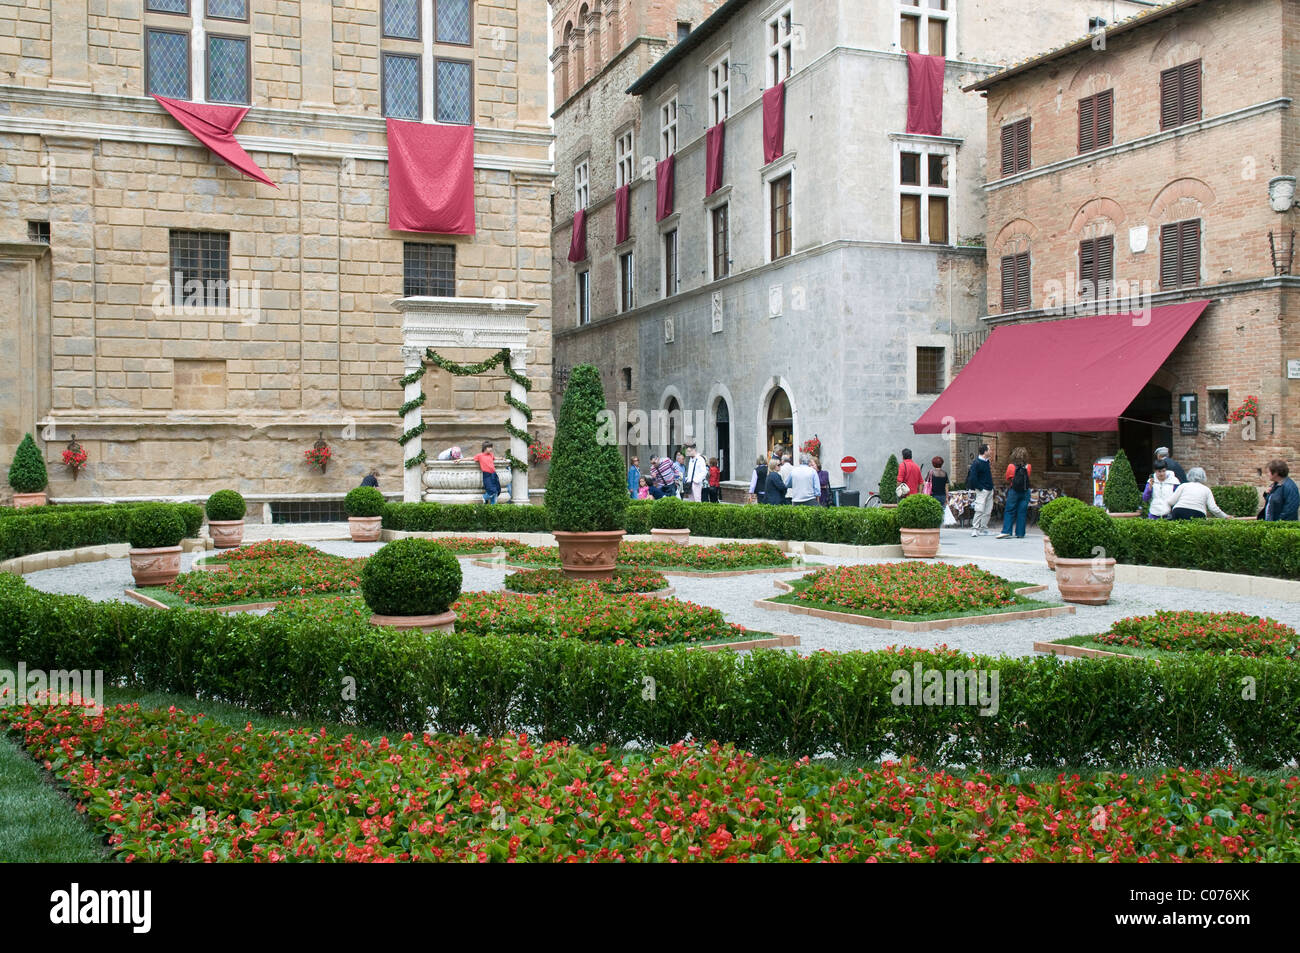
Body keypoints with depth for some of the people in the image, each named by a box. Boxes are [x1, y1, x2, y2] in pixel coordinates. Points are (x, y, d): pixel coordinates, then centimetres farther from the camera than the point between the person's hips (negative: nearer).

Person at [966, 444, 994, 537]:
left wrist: (991, 486, 16)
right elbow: (973, 478, -19)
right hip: (982, 490, -9)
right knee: (980, 510, -11)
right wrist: (980, 488, -15)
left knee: (988, 510, 9)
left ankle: (983, 529, 15)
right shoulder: (976, 463, -15)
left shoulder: (986, 461, 12)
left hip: (989, 490, 9)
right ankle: (974, 529, -6)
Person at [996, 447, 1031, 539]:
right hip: (1025, 492, 2)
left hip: (1013, 491, -2)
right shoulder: (1028, 467, -1)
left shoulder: (1011, 466, -5)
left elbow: (1008, 480, 3)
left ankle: (1006, 531, -6)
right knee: (1022, 512, 5)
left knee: (1009, 511, 2)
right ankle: (1020, 533, 6)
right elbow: (1029, 476, 11)